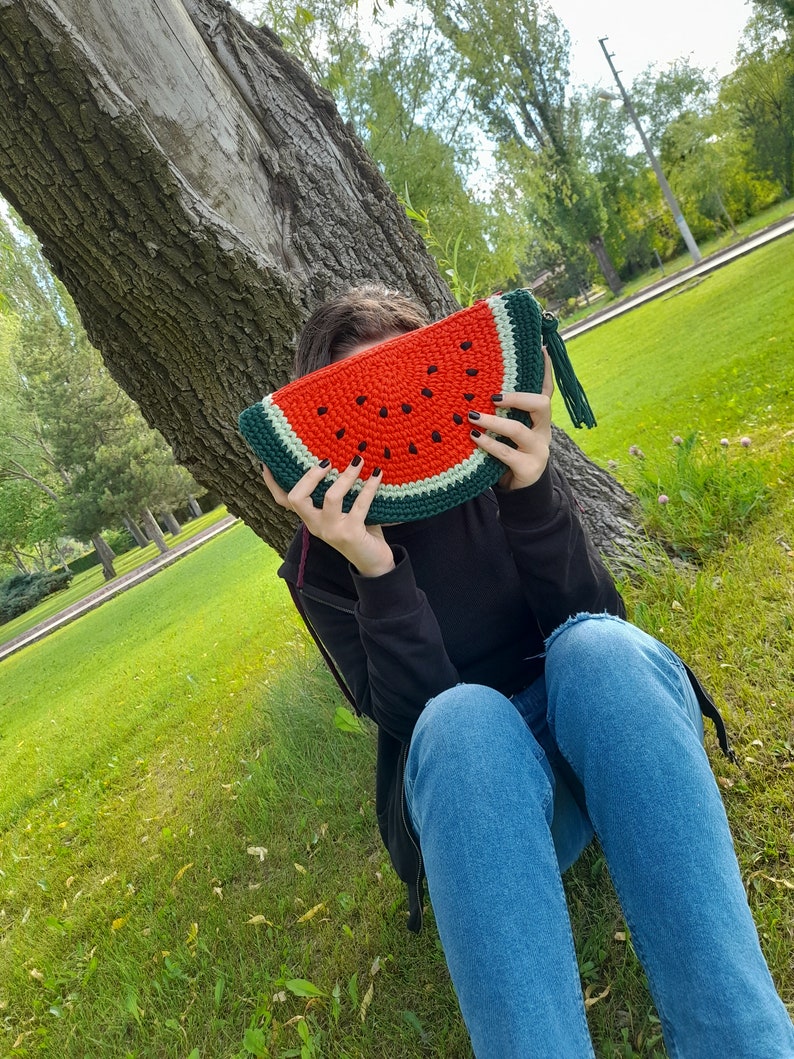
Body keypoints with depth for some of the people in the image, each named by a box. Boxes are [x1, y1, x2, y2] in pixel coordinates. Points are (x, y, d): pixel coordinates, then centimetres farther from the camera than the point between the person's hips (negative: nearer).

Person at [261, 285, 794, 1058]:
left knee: (594, 648, -32)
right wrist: (376, 573, -30)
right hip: (478, 779, -1)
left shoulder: (496, 457, -4)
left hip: (601, 736, 2)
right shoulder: (323, 562, -6)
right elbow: (412, 715, -15)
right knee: (463, 717, -35)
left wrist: (531, 496, -26)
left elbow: (598, 620, -10)